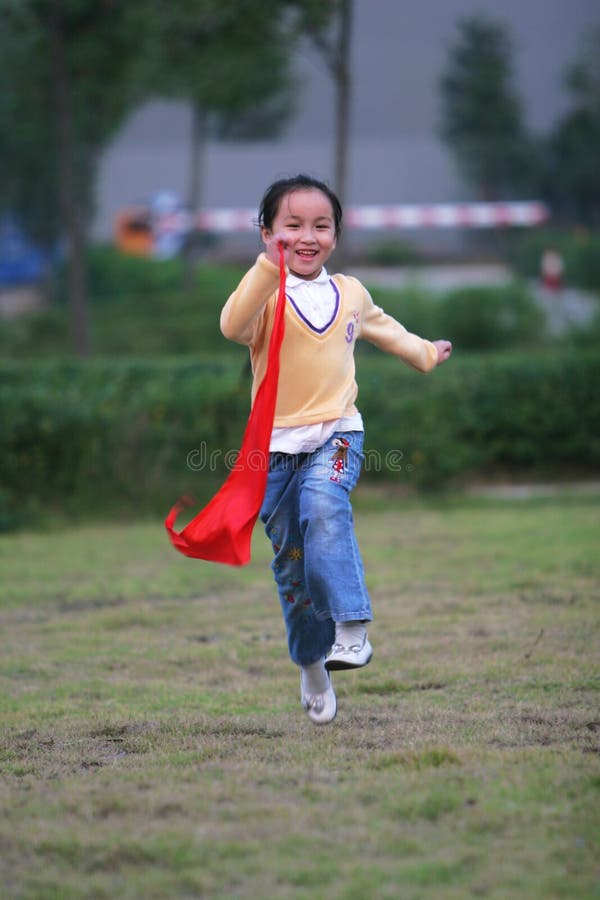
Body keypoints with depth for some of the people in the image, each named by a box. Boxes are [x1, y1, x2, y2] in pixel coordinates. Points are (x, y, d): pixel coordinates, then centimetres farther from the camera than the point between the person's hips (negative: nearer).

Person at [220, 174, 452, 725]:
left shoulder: (350, 293, 10)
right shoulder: (267, 295, -6)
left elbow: (381, 328, 33)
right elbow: (234, 326, -30)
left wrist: (424, 353, 47)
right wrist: (271, 265, -39)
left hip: (335, 435, 1)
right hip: (277, 443, -1)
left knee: (324, 509, -30)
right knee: (291, 561, 6)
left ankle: (352, 629, -34)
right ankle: (312, 665, 25)